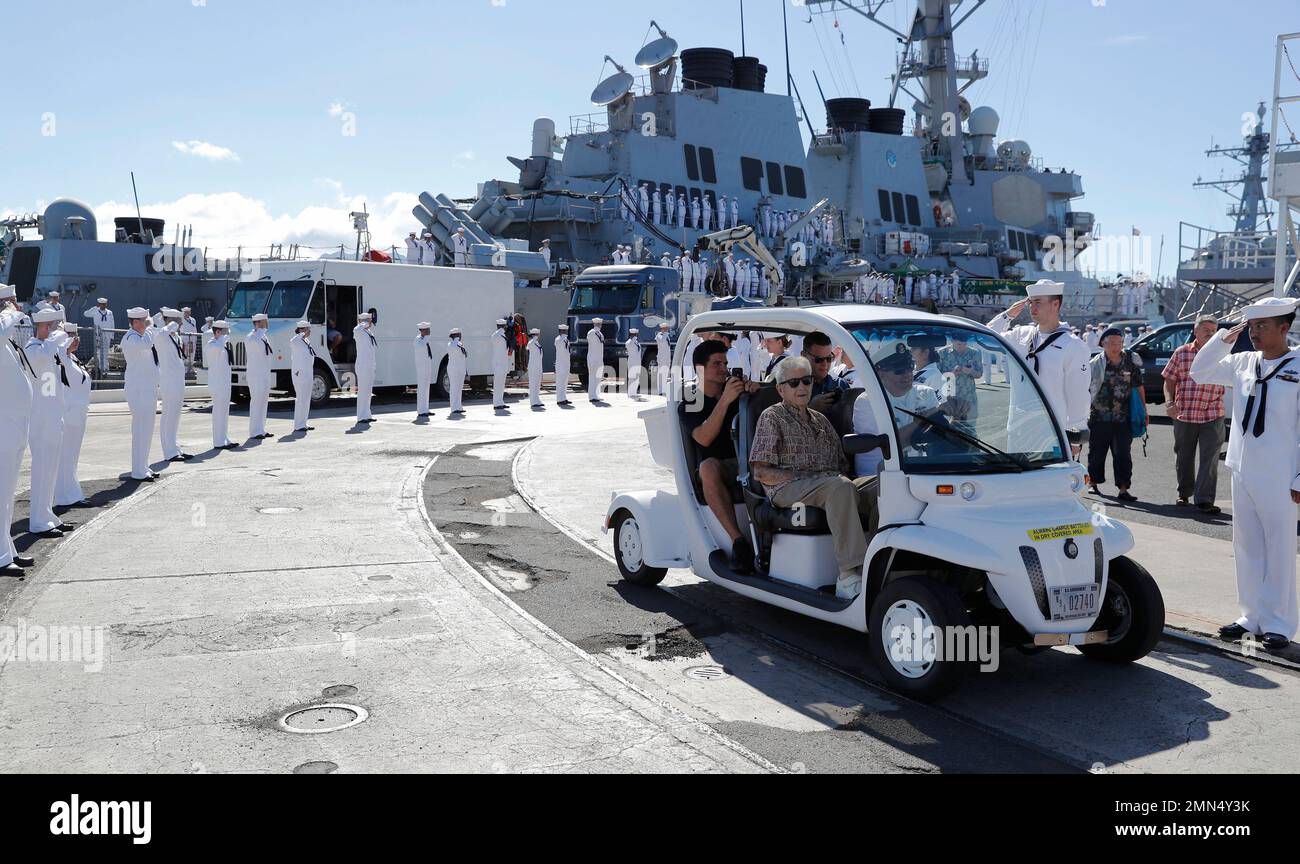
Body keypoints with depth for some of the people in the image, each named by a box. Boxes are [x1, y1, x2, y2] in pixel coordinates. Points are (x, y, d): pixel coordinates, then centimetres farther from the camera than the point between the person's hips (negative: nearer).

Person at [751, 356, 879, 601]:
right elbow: (761, 472, -3)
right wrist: (808, 477, -12)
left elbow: (842, 465, 26)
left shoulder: (820, 419, 28)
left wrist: (841, 477, 1)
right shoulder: (772, 417, 8)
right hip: (788, 490, -6)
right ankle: (849, 577, -42)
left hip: (830, 487, 6)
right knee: (840, 487, -37)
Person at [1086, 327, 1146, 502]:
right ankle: (1093, 483, 27)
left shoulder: (1131, 361, 5)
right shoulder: (1095, 364, -2)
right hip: (1099, 417, -1)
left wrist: (1143, 410, 12)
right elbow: (1084, 389, 2)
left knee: (1123, 454, -2)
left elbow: (1139, 387, 13)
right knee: (1097, 452, 9)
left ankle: (1123, 489, 0)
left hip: (1123, 418, 1)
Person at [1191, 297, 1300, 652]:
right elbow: (1200, 372, 19)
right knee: (1247, 546, 12)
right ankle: (1253, 615, 23)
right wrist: (1225, 339, 5)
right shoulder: (1243, 363, 8)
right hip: (1242, 472, 6)